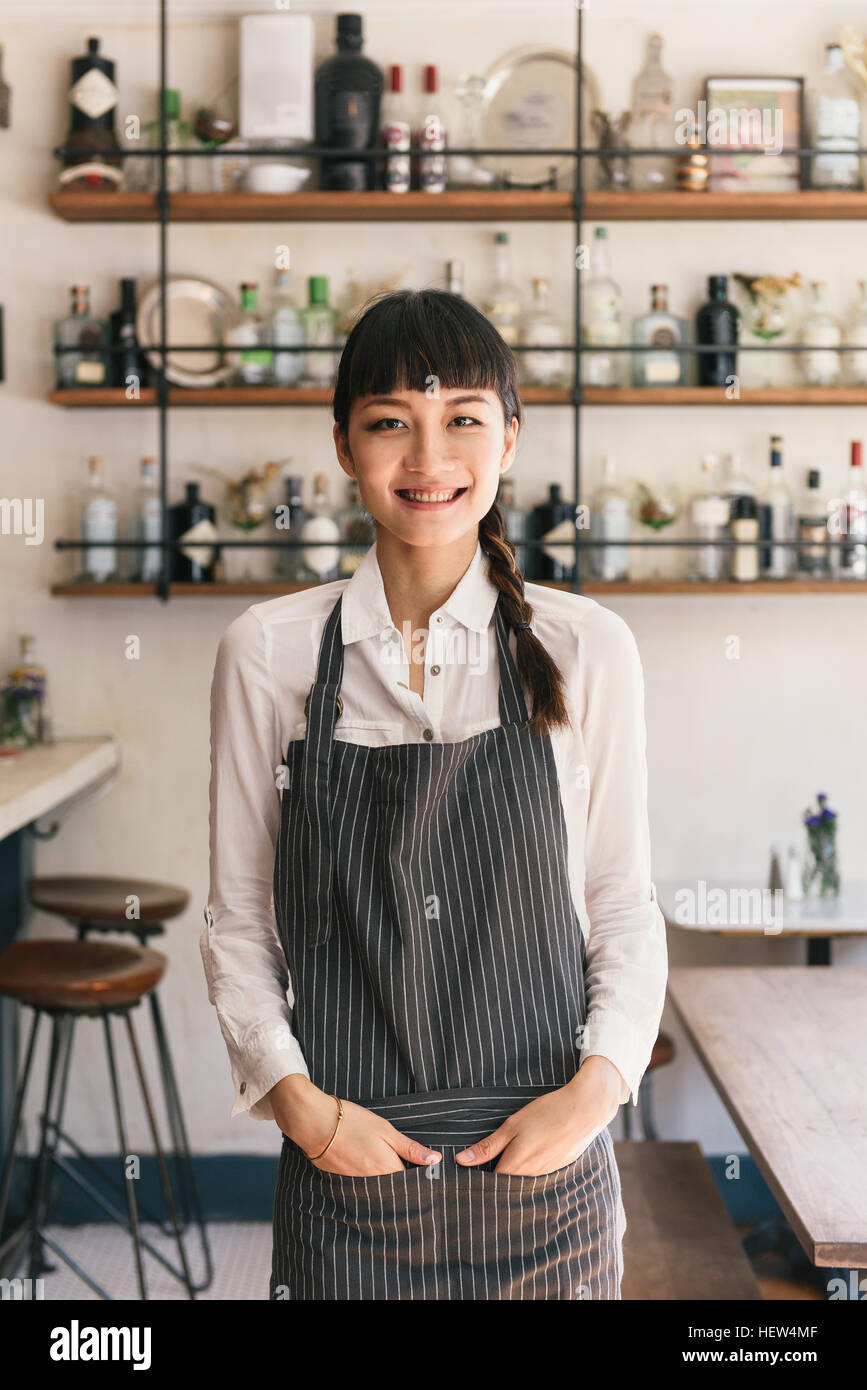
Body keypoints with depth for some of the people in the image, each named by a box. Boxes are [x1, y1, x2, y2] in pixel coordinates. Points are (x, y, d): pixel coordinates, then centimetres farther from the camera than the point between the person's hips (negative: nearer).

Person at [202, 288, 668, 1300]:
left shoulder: (586, 650, -3)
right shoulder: (267, 655, -2)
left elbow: (626, 910, 3)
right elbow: (237, 918, 3)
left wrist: (598, 1085, -10)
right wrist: (297, 1098, -9)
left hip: (544, 1168, 0)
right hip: (344, 1170, 0)